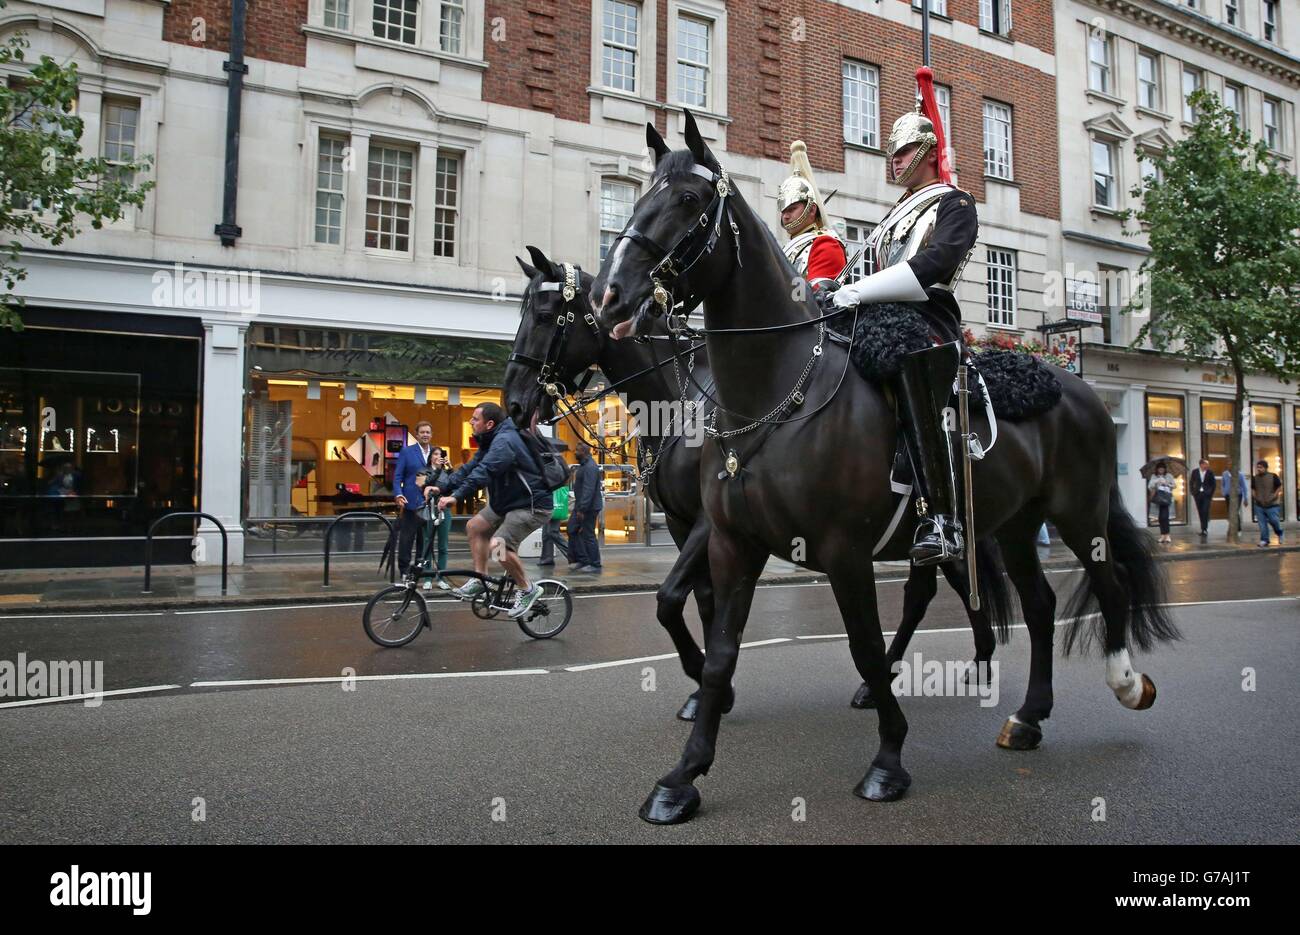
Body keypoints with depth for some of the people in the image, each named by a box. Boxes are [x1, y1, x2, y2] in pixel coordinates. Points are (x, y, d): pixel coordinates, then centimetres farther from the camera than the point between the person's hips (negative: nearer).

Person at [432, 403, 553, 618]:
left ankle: (527, 590, -5)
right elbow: (470, 467, 11)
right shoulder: (491, 441, 12)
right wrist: (442, 488, 2)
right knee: (475, 526, 13)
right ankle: (480, 579, 20)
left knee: (498, 545, -23)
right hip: (507, 501, 11)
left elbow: (484, 471, -33)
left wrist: (457, 496, -39)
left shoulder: (504, 441, -21)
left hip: (532, 505, -11)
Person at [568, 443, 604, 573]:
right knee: (572, 529, 12)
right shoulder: (584, 465, 15)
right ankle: (583, 560, 16)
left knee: (588, 535, -5)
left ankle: (595, 566, 4)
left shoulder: (590, 467, -19)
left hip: (589, 508, -11)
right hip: (581, 506, 11)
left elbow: (588, 490, -26)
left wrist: (582, 509, -28)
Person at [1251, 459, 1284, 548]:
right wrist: (1256, 497, -2)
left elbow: (1279, 488, -2)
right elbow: (1253, 490, 15)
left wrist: (1272, 498, -11)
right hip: (1259, 506, 3)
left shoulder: (1273, 476, -4)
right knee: (1262, 524, 0)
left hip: (1272, 505, -3)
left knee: (1274, 521, -2)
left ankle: (1279, 534, 28)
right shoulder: (1255, 478, 6)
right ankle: (1264, 540, 6)